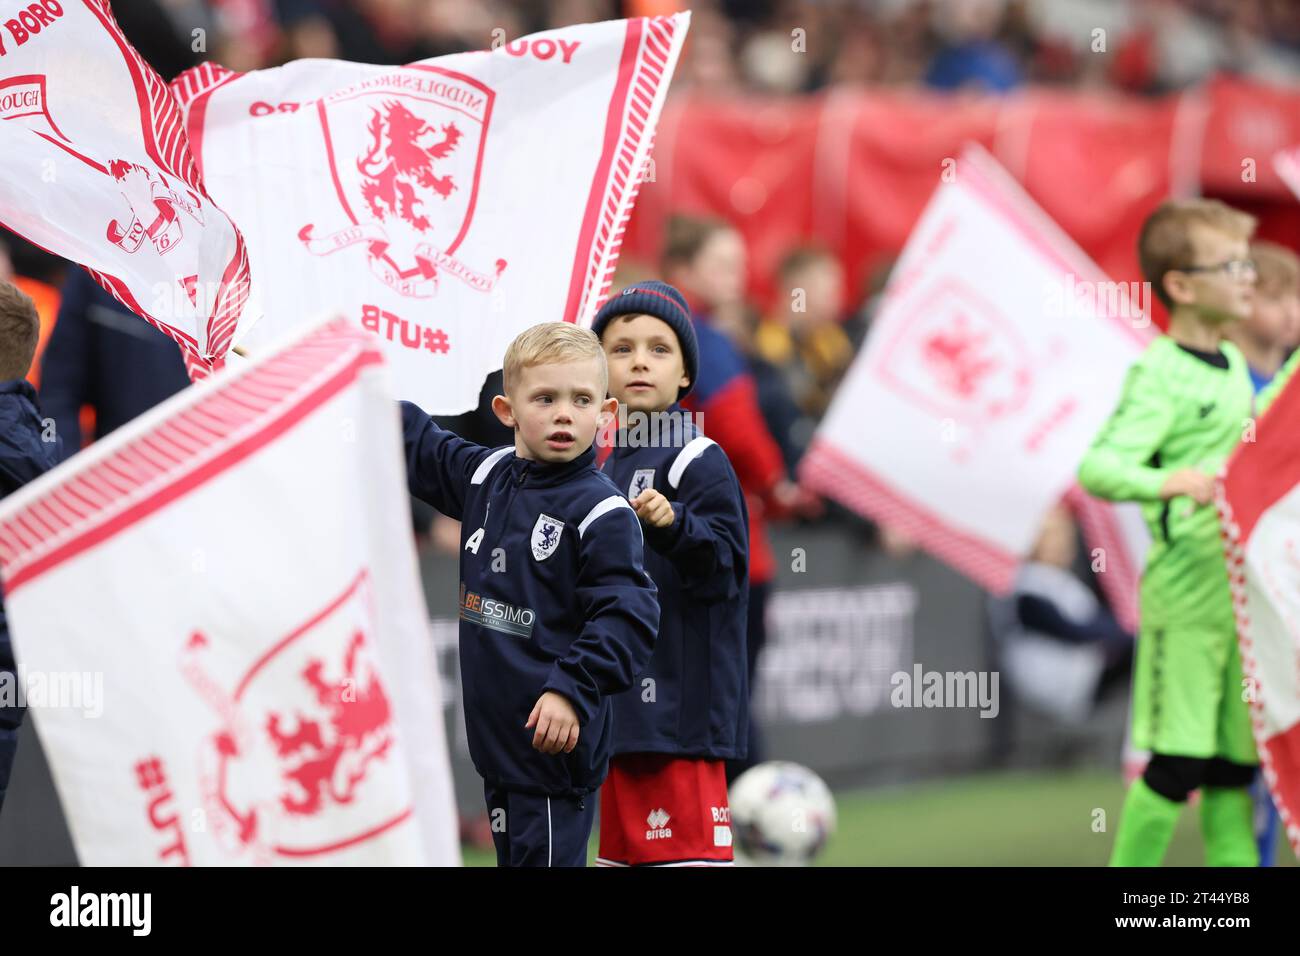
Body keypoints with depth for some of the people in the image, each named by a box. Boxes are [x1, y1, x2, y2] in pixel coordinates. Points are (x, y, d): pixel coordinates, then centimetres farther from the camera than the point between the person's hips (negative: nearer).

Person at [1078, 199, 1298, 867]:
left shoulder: (1232, 363, 11)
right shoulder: (1161, 375, -15)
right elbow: (1099, 465, -25)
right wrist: (1168, 482, -41)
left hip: (1244, 585, 8)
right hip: (1187, 592, -8)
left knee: (1237, 756, 11)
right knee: (1178, 758, -6)